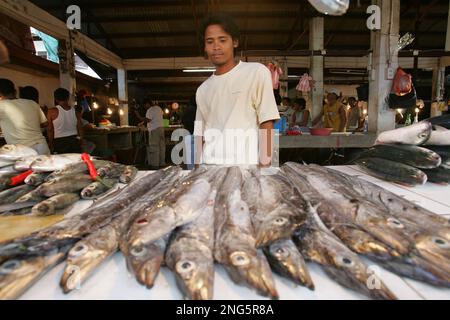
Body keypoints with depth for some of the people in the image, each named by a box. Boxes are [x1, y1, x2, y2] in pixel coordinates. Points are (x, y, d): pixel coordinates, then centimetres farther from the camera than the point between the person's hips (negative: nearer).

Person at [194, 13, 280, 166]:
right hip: (209, 167, 4)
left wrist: (265, 167, -10)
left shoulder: (257, 72, 1)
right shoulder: (202, 90, 14)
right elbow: (200, 137, 15)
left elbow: (266, 124, -3)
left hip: (246, 166, -4)